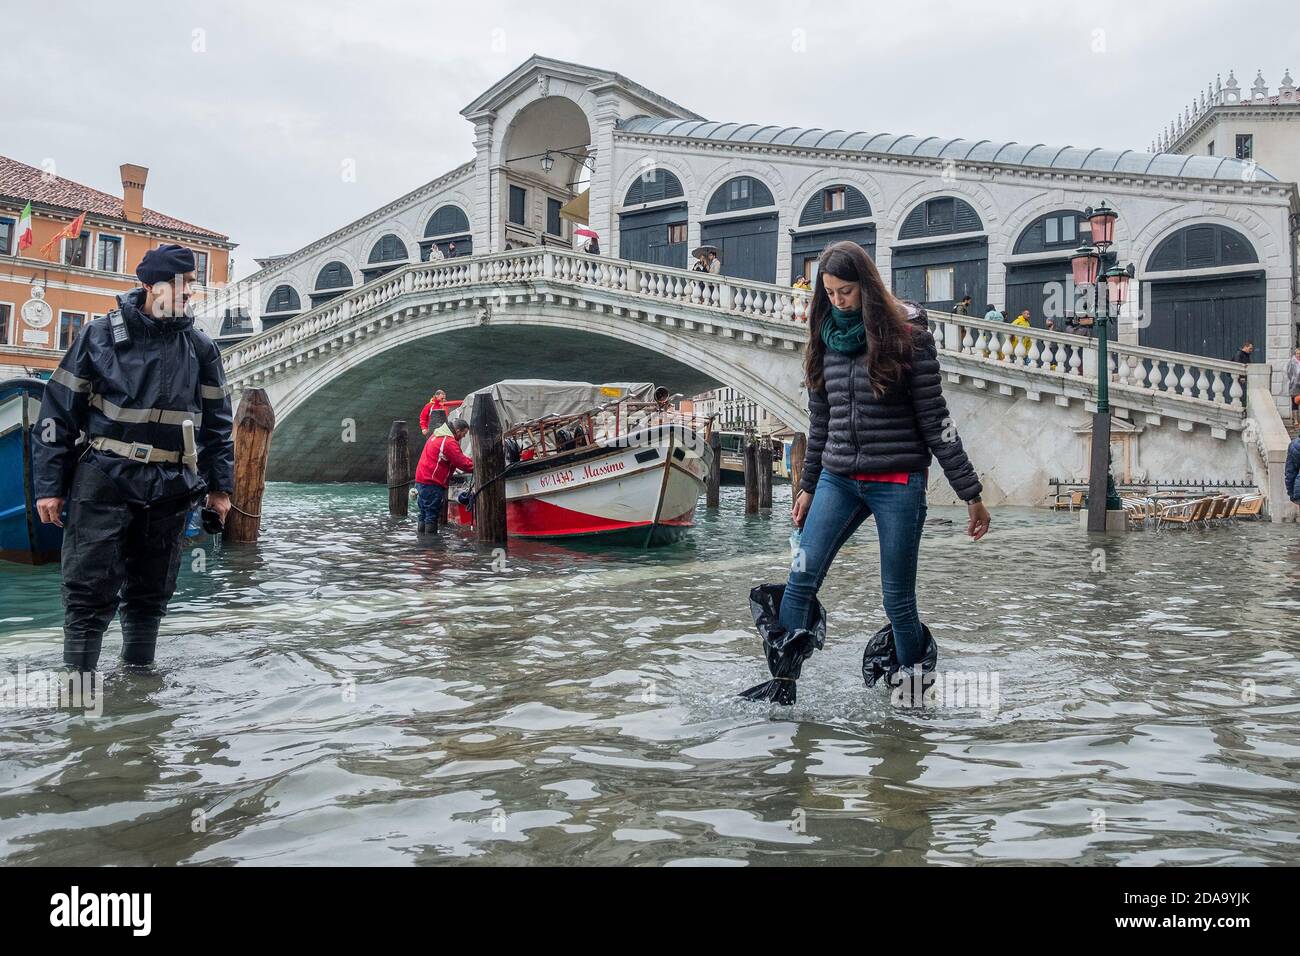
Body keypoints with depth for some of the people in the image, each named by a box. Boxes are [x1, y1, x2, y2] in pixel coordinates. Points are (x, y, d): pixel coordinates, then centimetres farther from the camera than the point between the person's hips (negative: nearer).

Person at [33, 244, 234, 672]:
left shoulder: (200, 347, 6)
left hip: (170, 488, 3)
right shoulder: (101, 335, -2)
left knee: (151, 591, 12)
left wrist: (219, 485, 9)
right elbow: (59, 411, 0)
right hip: (104, 479, -3)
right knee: (90, 590, -4)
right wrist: (49, 484, -3)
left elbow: (217, 421, 12)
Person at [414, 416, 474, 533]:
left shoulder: (437, 436, 17)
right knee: (432, 515, -6)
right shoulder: (449, 442, -16)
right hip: (432, 484, -10)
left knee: (424, 515, 15)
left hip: (421, 479, 10)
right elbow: (462, 463, -17)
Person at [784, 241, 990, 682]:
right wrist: (807, 486, 18)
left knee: (898, 600, 2)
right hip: (837, 479, 4)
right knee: (800, 582, -4)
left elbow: (934, 418, -6)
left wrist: (971, 492, -6)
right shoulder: (826, 338, 8)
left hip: (897, 482, -4)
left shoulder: (907, 335, -6)